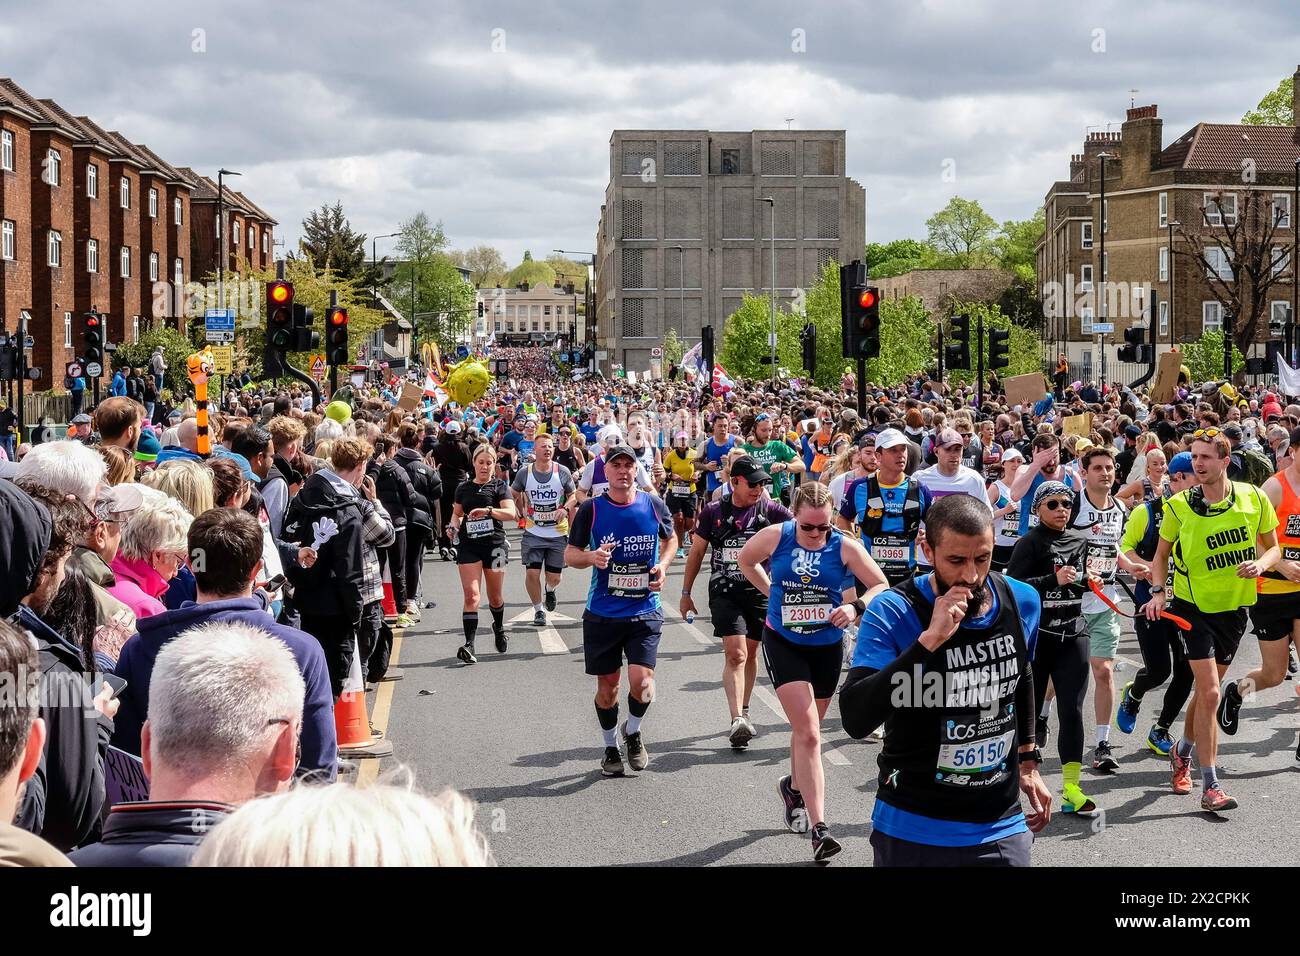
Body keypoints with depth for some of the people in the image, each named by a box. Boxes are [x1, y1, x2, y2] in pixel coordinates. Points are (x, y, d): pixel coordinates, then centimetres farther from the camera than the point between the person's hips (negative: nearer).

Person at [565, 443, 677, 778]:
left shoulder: (654, 505, -1)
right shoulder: (591, 509, -4)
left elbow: (671, 539, 18)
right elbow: (570, 554, 3)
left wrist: (663, 565, -1)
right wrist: (591, 557, -18)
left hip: (645, 610, 0)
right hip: (602, 612, 0)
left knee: (641, 681, -13)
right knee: (607, 685, 9)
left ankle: (633, 731, 18)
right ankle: (610, 747, 31)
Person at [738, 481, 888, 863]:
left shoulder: (845, 546, -13)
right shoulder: (775, 537, -12)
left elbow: (881, 586, -7)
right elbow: (746, 560, 9)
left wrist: (856, 606, -25)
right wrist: (773, 594, 3)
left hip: (827, 646, 2)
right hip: (783, 643, -2)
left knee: (807, 730, 19)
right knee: (809, 734, -14)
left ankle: (795, 788, 50)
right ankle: (818, 828, -16)